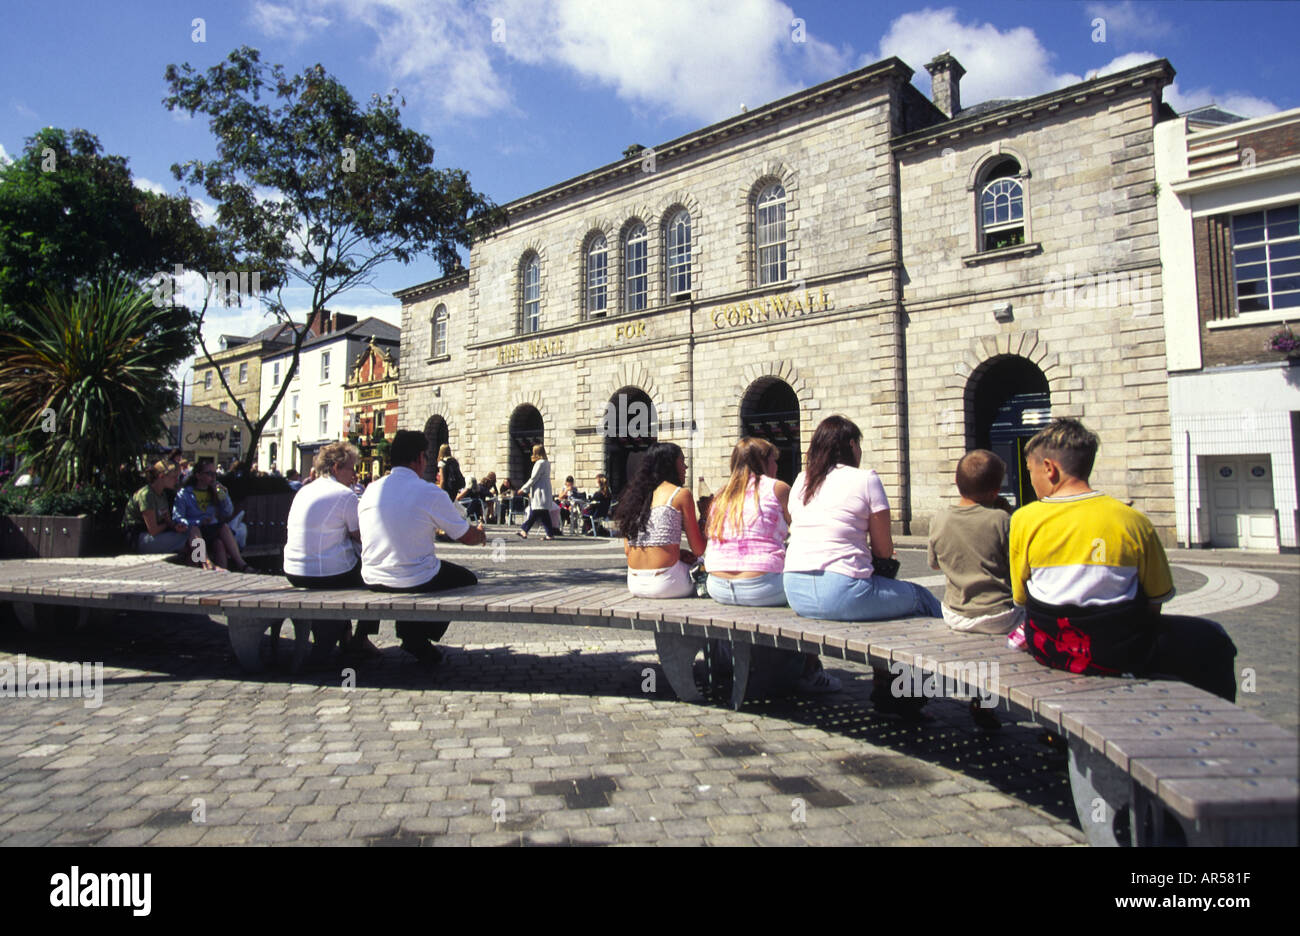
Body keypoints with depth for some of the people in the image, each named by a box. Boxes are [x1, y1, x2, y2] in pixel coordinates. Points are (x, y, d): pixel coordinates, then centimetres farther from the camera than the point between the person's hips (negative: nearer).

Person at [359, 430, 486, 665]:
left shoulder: (371, 490, 2)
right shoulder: (430, 493, -13)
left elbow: (361, 535, 16)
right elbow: (468, 537, -5)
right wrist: (480, 533, 21)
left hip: (372, 581, 6)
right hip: (416, 582, -6)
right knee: (468, 579, 18)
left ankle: (408, 633, 30)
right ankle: (419, 640, 14)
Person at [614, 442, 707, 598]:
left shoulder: (635, 493, 12)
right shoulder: (681, 494, -4)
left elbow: (627, 549, 12)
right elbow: (698, 549, -3)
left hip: (634, 584, 6)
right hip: (664, 583, -6)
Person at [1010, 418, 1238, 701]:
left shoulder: (1023, 520, -9)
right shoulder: (1132, 521, -9)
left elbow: (1020, 596, -1)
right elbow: (1155, 600, -1)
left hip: (1047, 649, 2)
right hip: (1117, 653, -2)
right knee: (1211, 641, 23)